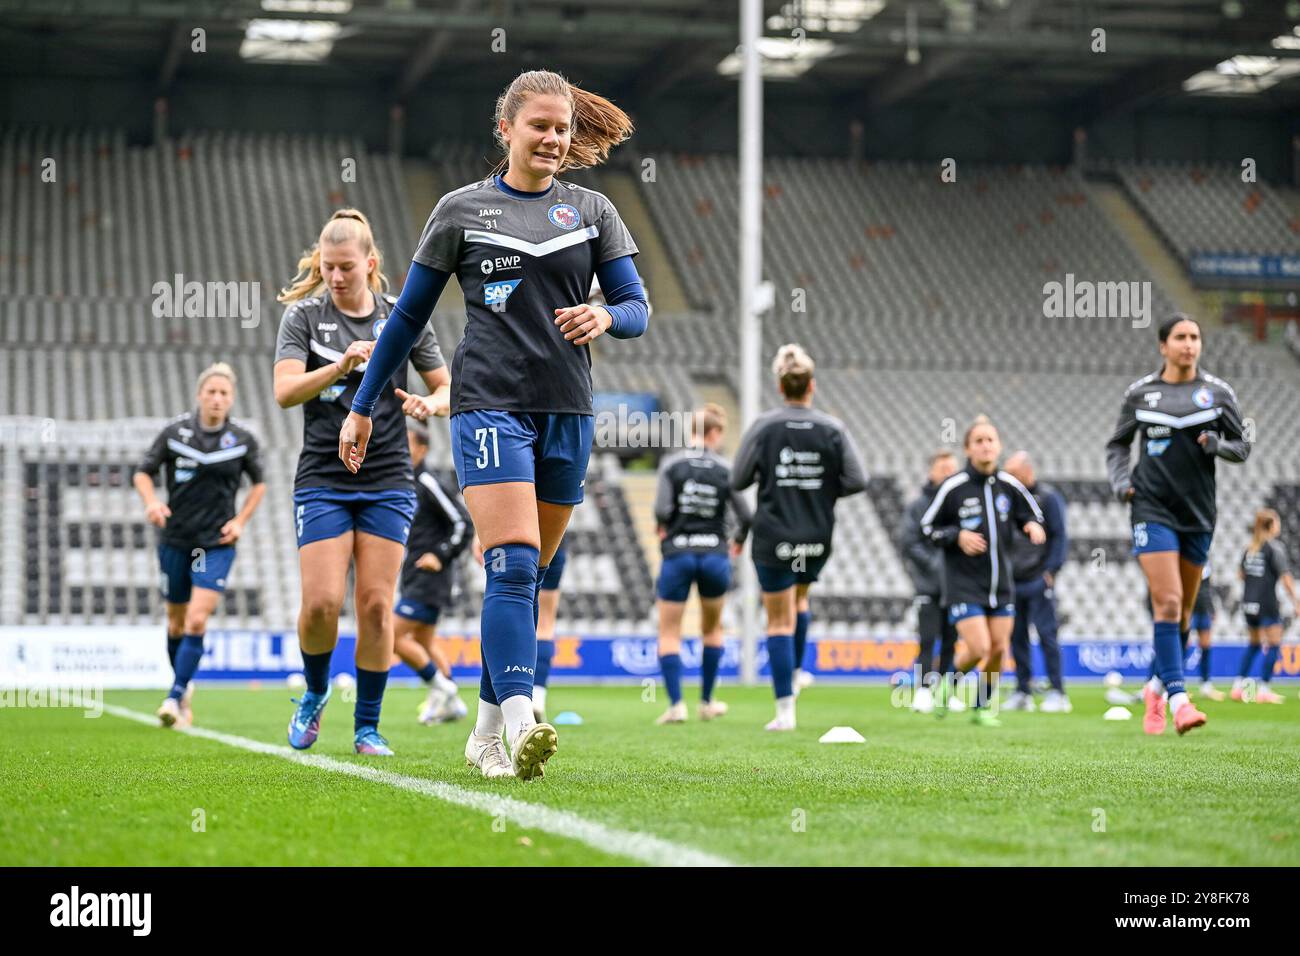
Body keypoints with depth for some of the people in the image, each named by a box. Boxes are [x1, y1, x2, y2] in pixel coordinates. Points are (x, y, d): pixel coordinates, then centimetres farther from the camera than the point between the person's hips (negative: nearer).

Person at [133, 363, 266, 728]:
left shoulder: (243, 438, -3)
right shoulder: (174, 431, -5)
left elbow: (259, 483, 12)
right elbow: (143, 472, 4)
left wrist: (241, 521, 1)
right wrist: (151, 502, -16)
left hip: (217, 543, -1)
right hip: (175, 539, 1)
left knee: (197, 621, -15)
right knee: (176, 623, 12)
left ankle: (175, 698, -11)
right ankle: (184, 686, 35)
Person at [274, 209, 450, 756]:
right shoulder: (304, 316, 1)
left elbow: (447, 389, 12)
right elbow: (284, 392, -12)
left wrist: (430, 404, -12)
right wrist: (340, 366, -27)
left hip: (387, 483, 1)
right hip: (323, 480, -1)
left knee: (377, 605, -3)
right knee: (321, 602, -10)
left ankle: (367, 727, 8)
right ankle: (315, 694, 19)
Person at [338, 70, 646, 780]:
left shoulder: (592, 211, 12)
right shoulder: (462, 209, 6)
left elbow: (637, 307, 10)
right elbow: (409, 315, 11)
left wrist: (606, 316, -14)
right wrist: (361, 407, 13)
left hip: (568, 413, 3)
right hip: (489, 404, -3)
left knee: (527, 576, 8)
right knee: (513, 564, -19)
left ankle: (488, 729, 19)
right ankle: (521, 724, -29)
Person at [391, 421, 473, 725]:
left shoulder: (428, 484, -14)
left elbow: (463, 521, -15)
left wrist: (440, 555, -19)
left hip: (430, 577, -10)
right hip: (414, 578, 10)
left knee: (393, 635, -13)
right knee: (424, 642, 16)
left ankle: (440, 686, -2)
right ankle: (452, 703, 22)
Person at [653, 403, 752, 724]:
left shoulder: (671, 465, -5)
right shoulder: (725, 470, -2)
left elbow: (662, 510, -15)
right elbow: (745, 515, -4)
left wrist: (662, 530, 8)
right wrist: (739, 541, 17)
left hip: (677, 555, -1)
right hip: (715, 556, 1)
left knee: (669, 634, 6)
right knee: (712, 629, 20)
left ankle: (676, 704, -7)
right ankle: (707, 703, 24)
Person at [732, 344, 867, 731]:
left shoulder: (764, 426, -8)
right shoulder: (833, 429, -3)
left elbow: (738, 480, -4)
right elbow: (857, 480, -5)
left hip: (774, 539, -2)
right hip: (818, 539, 2)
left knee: (780, 622, 2)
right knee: (799, 600, 30)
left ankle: (785, 709, -2)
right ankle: (793, 675, 32)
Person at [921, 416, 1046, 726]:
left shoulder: (1009, 485, 1)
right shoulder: (953, 487, -9)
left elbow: (1032, 515, 14)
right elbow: (927, 527, -1)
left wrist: (1033, 526, -9)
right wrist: (958, 536, -17)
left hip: (1001, 583, 4)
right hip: (964, 584, -4)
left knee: (998, 649, 3)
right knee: (979, 648, -13)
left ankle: (982, 706, 22)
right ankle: (948, 683, 17)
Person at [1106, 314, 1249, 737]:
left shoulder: (1218, 392, 5)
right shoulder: (1139, 392, 3)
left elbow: (1242, 447, 9)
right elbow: (1117, 444, 15)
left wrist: (1217, 445, -12)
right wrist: (1121, 481, -1)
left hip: (1198, 511, 2)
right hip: (1152, 508, -2)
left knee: (1184, 611, 9)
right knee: (1167, 601, -16)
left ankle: (1157, 687, 29)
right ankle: (1178, 699, -20)